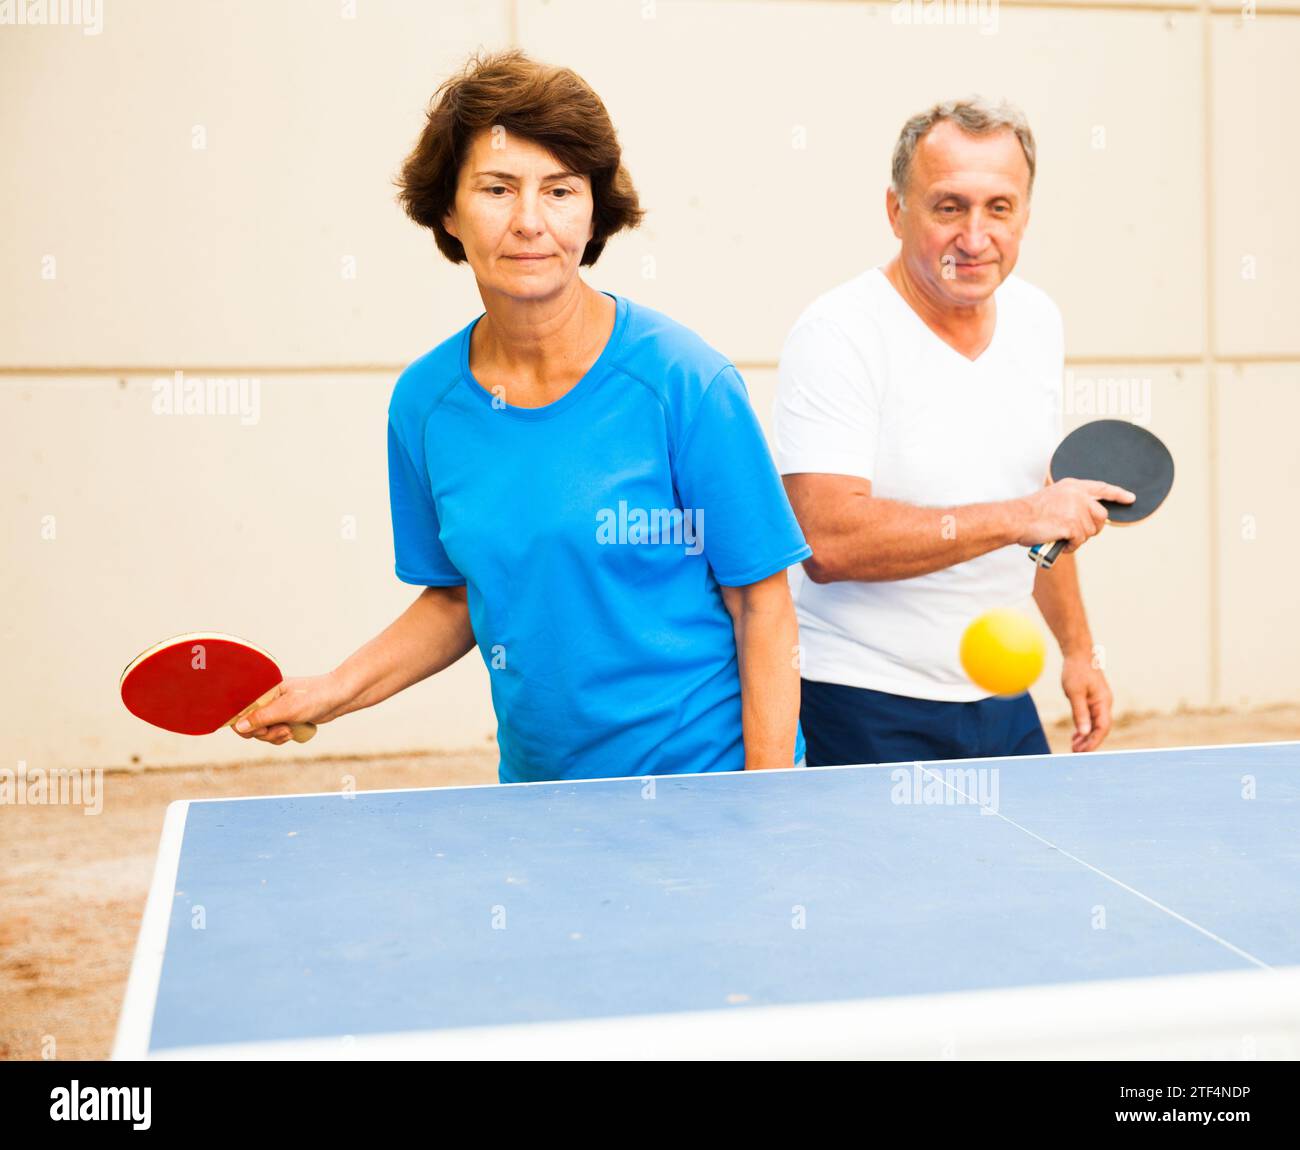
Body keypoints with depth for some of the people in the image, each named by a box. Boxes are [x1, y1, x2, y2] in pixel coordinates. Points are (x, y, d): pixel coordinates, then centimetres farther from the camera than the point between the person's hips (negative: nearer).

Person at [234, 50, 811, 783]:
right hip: (537, 783, 4)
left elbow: (763, 608, -11)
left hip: (705, 778, -3)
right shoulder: (423, 402, -3)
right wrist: (333, 693, -1)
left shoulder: (686, 381, -15)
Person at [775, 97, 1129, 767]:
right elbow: (828, 542, -28)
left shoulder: (1038, 321, 5)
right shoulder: (837, 336, -18)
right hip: (863, 712, -6)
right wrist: (1017, 517, -26)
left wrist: (1076, 648, 19)